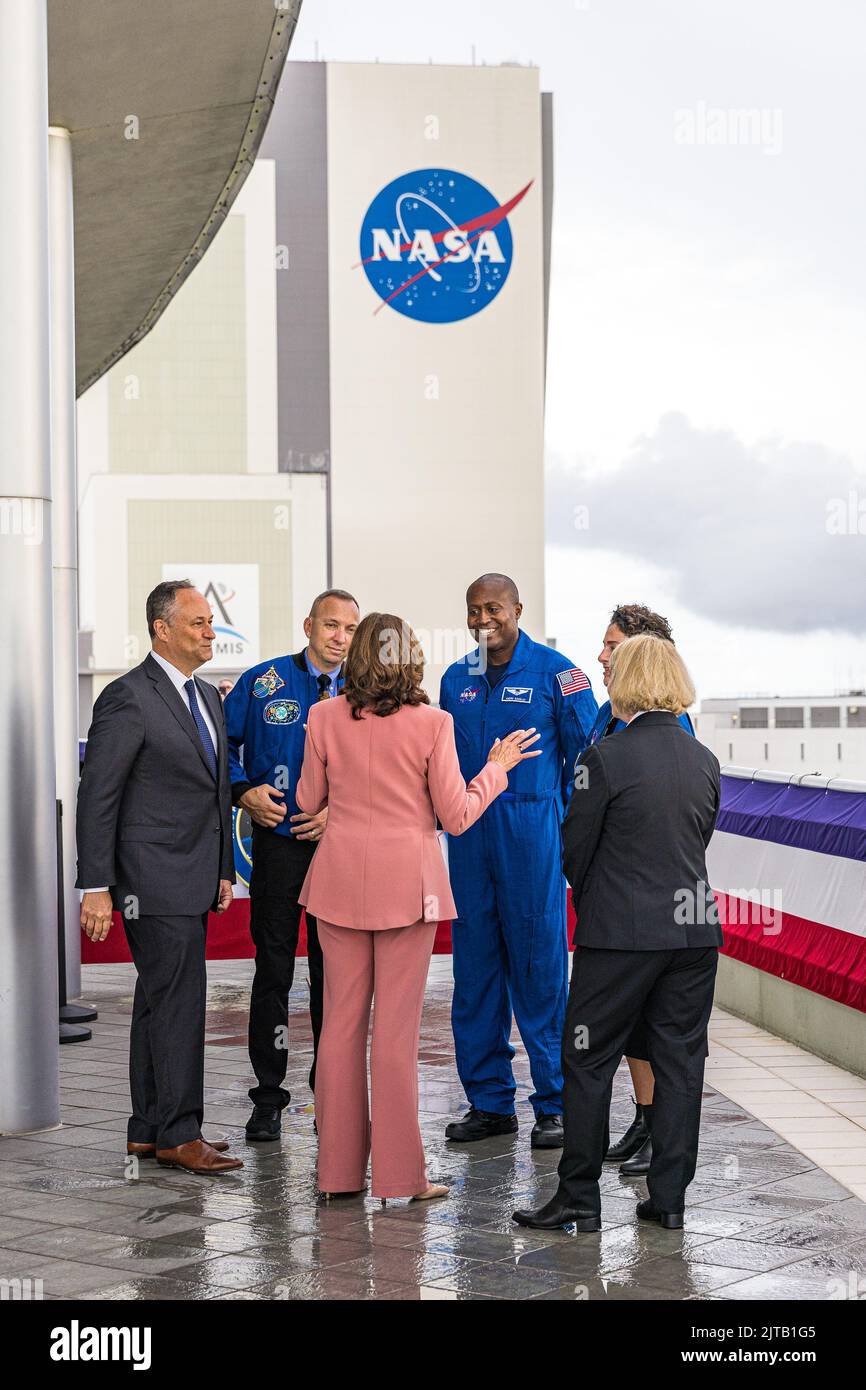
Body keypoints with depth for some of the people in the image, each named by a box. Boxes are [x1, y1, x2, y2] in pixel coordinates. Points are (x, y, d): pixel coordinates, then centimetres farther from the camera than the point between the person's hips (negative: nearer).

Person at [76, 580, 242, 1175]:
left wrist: (224, 870, 17)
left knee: (159, 1002, 12)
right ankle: (178, 1134, -1)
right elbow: (97, 797, -12)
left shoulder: (208, 697, 16)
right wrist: (96, 886, -15)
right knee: (178, 1001, -8)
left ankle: (148, 1130, 18)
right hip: (155, 880, -9)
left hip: (194, 880, 9)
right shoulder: (128, 698, -11)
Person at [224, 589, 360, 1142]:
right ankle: (268, 1097, 8)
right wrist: (245, 792, -7)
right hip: (278, 842, -1)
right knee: (274, 968, -1)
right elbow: (223, 743, 8)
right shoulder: (263, 682, 3)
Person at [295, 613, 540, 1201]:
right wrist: (496, 767, 10)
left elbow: (309, 801, 9)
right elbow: (455, 816, -5)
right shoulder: (431, 723, -9)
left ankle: (339, 1167, 15)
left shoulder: (325, 718, -2)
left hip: (340, 879, 3)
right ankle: (399, 1172, 6)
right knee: (397, 1027, 2)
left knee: (342, 1020, 10)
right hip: (406, 882, -3)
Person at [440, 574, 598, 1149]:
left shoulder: (554, 671, -2)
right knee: (475, 966, 7)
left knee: (540, 966, -2)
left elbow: (587, 751, 0)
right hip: (468, 836, 5)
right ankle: (489, 1101, 17)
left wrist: (565, 818, -2)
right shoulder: (456, 679, 12)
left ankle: (556, 1103, 6)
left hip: (532, 829, -5)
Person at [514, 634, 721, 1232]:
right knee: (680, 1059, 10)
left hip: (621, 934, -5)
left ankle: (579, 1197, 7)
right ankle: (670, 1198, 13)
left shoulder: (606, 757, -11)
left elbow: (576, 848, -4)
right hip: (695, 929, 5)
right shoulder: (704, 759, 5)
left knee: (589, 1060, 5)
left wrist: (588, 904, 14)